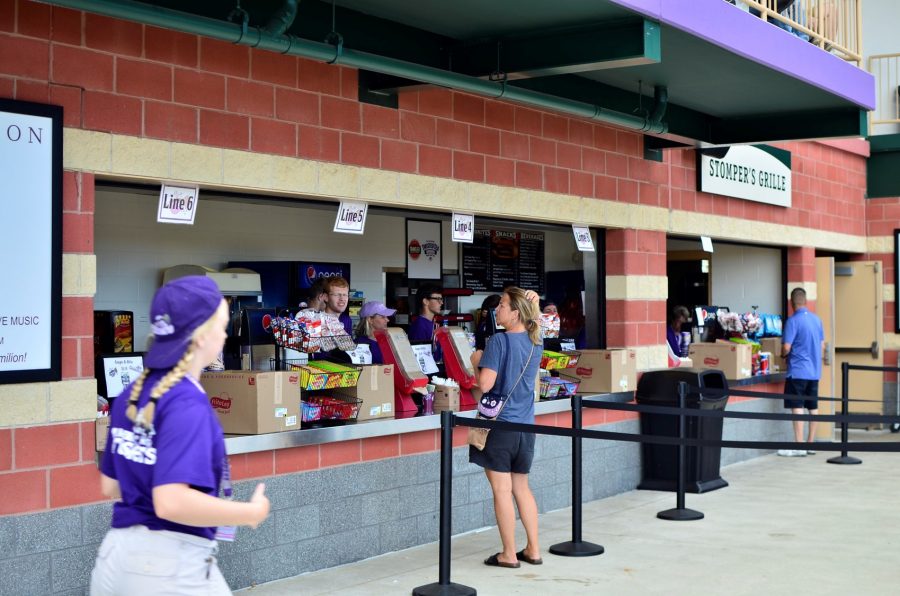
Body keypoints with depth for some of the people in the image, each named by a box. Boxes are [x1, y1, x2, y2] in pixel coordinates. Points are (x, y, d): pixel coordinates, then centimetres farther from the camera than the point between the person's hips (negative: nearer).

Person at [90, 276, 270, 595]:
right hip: (173, 566, -7)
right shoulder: (188, 404, -18)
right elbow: (171, 502, -28)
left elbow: (110, 485, 14)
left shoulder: (132, 394, 6)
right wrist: (251, 512, -15)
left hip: (115, 555, 7)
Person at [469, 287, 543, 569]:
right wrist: (533, 304, 15)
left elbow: (485, 384, -19)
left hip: (500, 424, -6)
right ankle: (533, 550, 20)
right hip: (525, 424, 7)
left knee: (502, 490, 2)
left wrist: (477, 361, -1)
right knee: (521, 488, 17)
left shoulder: (499, 340, -15)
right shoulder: (535, 342, 5)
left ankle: (508, 554, 9)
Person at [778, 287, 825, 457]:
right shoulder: (817, 319, 8)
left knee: (797, 407, -6)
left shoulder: (793, 321, -13)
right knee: (813, 407, 10)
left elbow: (786, 348, -15)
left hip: (798, 371, -7)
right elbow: (822, 346, 13)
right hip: (814, 370, 7)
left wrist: (783, 355, 5)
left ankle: (799, 447, -8)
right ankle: (810, 443, 17)